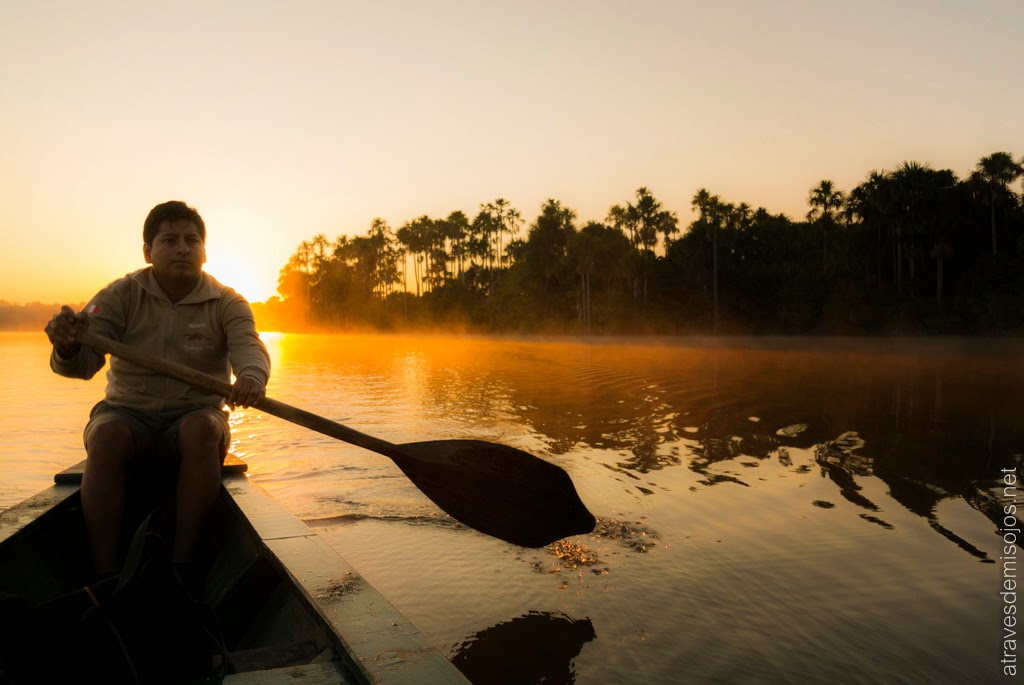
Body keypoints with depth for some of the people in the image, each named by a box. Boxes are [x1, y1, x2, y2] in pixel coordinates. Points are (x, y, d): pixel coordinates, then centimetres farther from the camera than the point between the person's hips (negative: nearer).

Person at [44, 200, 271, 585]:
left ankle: (182, 565, -29)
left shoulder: (227, 303, 0)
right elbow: (84, 364, -11)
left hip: (195, 417, 0)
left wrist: (252, 377, -45)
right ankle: (104, 573, -27)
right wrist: (68, 349, -37)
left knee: (202, 428, -33)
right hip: (127, 414, 1)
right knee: (106, 436, -32)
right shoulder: (122, 295, 0)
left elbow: (249, 348, -20)